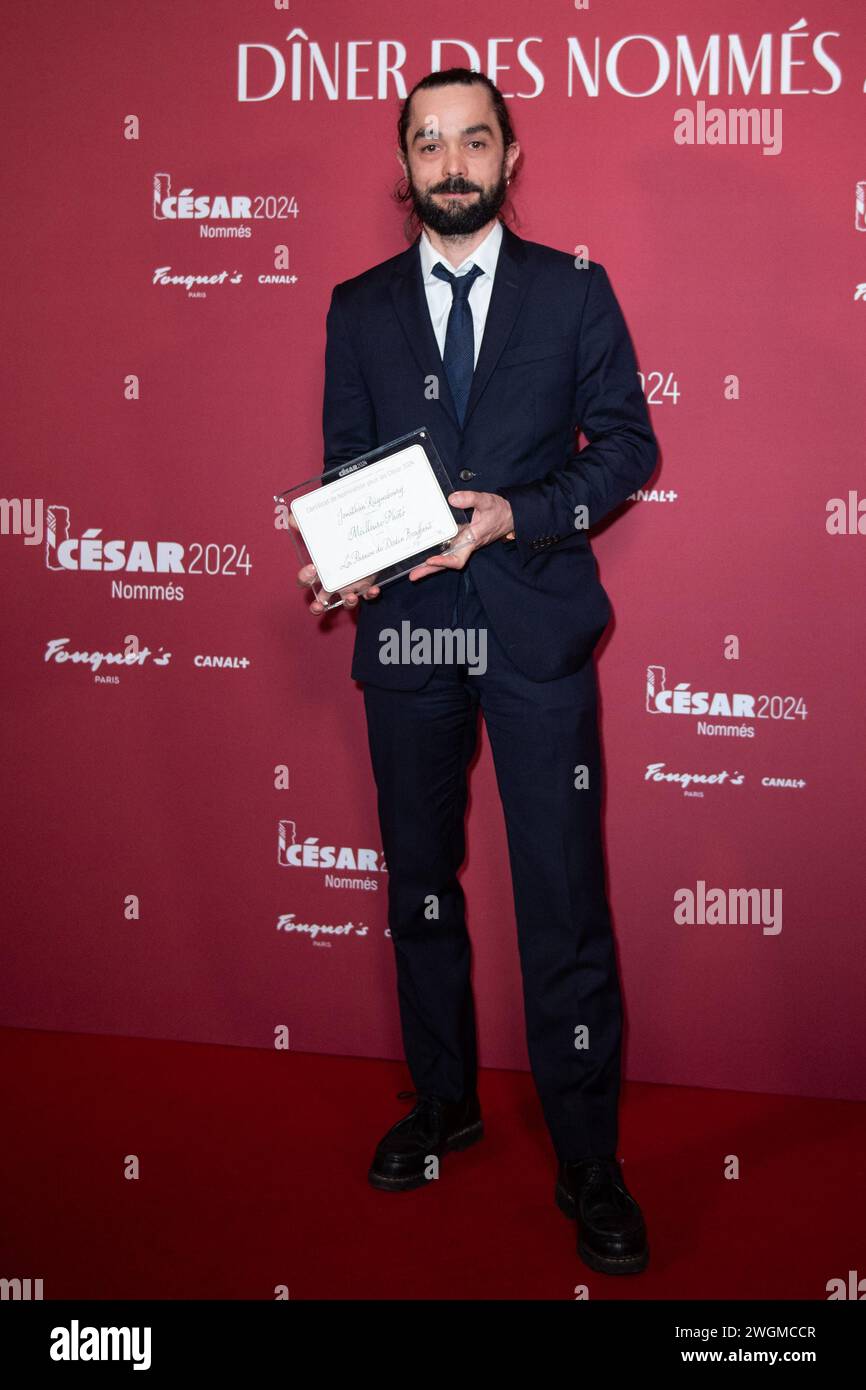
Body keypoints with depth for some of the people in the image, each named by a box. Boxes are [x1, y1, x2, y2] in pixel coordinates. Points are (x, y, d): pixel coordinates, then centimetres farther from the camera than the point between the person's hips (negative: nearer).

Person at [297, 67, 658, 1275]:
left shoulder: (574, 291, 4)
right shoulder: (359, 306, 10)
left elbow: (628, 443, 1)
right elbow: (345, 461, 11)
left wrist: (517, 514, -14)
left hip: (536, 628, -3)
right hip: (406, 628, 3)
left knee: (565, 901, -3)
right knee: (420, 885, 14)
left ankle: (588, 1163, 10)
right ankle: (444, 1104, 33)